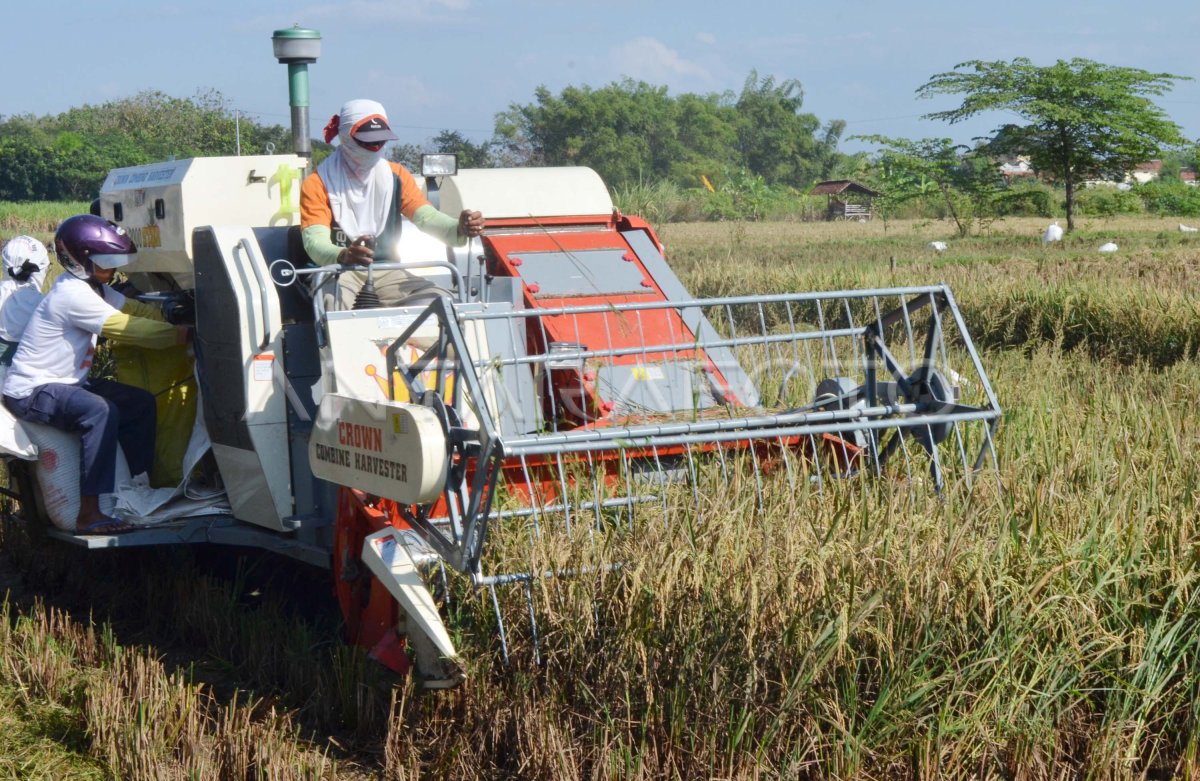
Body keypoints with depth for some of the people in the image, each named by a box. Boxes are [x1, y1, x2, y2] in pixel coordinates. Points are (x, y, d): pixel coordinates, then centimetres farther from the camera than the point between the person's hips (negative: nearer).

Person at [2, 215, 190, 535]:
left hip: (65, 382, 11)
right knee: (101, 412, -34)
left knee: (140, 402, 7)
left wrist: (178, 318, -11)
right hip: (31, 391, -11)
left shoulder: (93, 286, 7)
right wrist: (184, 334, -24)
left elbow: (135, 310, 4)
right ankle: (89, 514, -33)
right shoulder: (72, 294, -24)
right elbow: (127, 328, -26)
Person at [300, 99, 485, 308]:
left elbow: (427, 217, -4)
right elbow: (315, 242, -18)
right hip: (338, 272, -4)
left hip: (386, 274, 4)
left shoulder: (396, 175, 10)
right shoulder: (318, 183, -4)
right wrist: (343, 255, -43)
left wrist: (459, 229, -29)